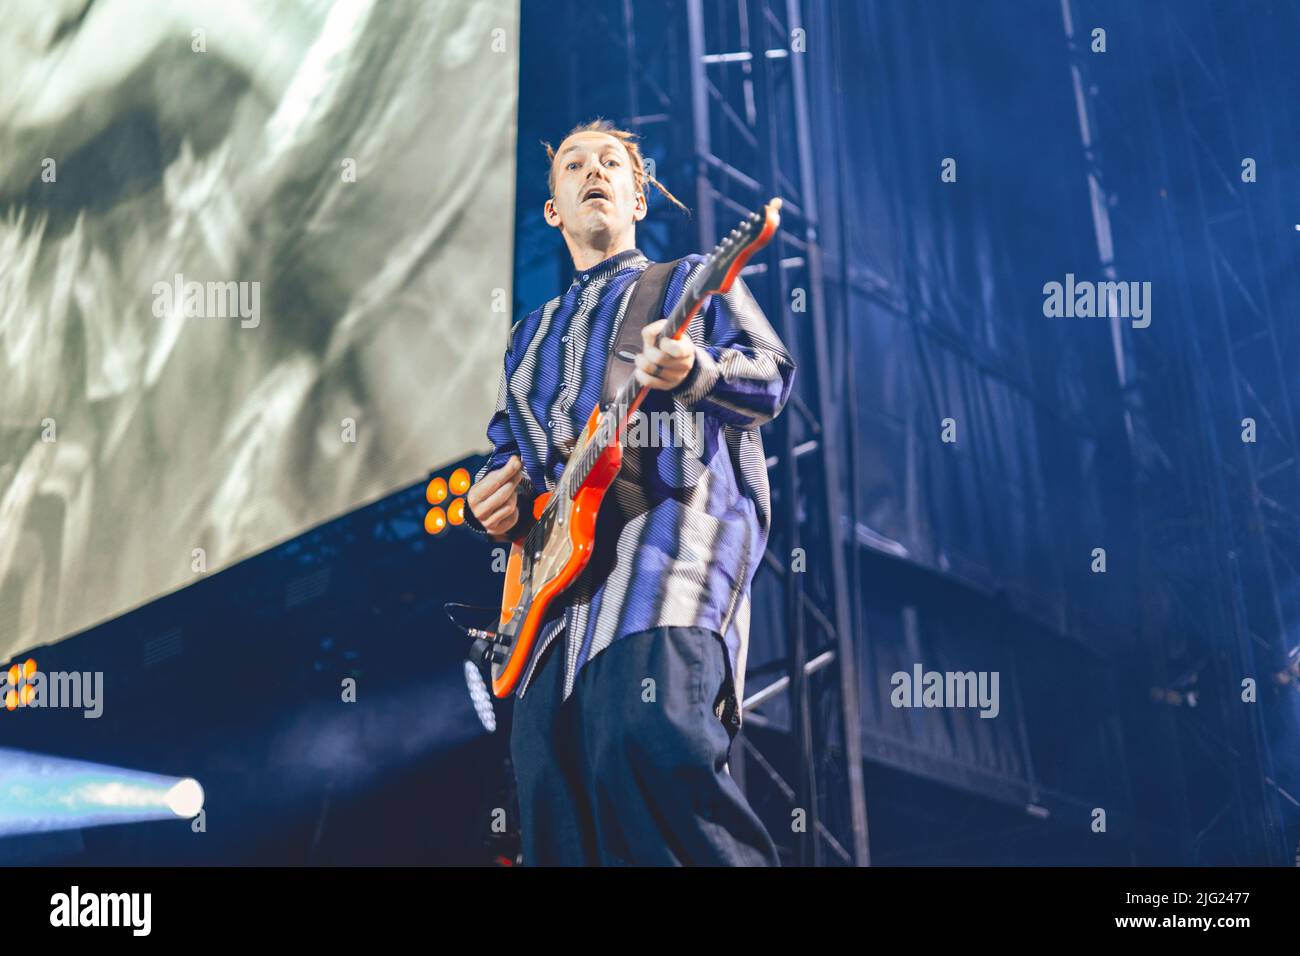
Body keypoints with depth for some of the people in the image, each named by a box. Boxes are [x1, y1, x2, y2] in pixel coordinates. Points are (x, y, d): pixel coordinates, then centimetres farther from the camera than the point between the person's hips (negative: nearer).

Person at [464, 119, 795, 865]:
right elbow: (506, 453, 32)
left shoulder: (689, 280, 16)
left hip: (677, 517, -6)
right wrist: (489, 498, 9)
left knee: (647, 734, -30)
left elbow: (772, 378, 3)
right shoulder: (533, 334, 31)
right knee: (549, 766, -6)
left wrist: (693, 373, -19)